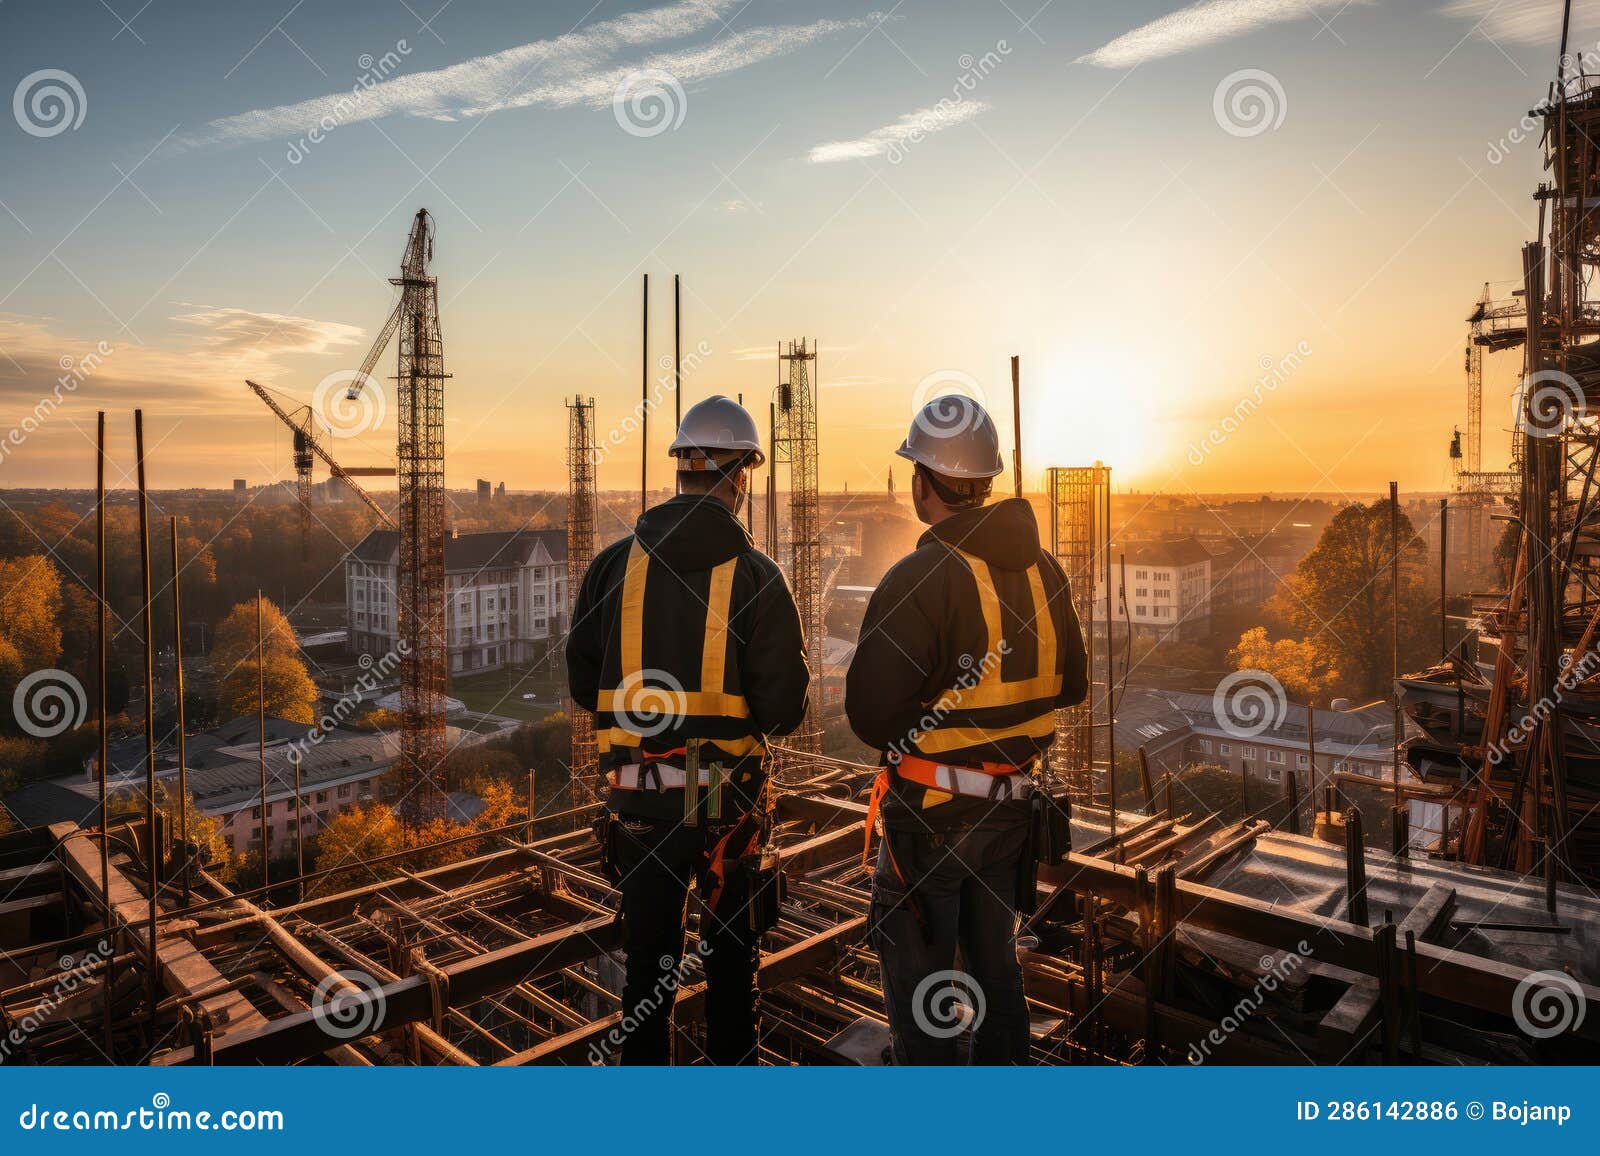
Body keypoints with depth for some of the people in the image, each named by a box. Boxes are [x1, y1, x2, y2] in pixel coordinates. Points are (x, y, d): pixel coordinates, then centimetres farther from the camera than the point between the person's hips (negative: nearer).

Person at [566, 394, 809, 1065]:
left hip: (635, 791, 2)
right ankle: (732, 1060, 36)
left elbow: (581, 683, 1)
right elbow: (784, 706, -13)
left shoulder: (615, 563, -5)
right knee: (730, 947, 20)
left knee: (648, 952, 17)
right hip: (727, 797, -1)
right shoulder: (755, 575, -11)